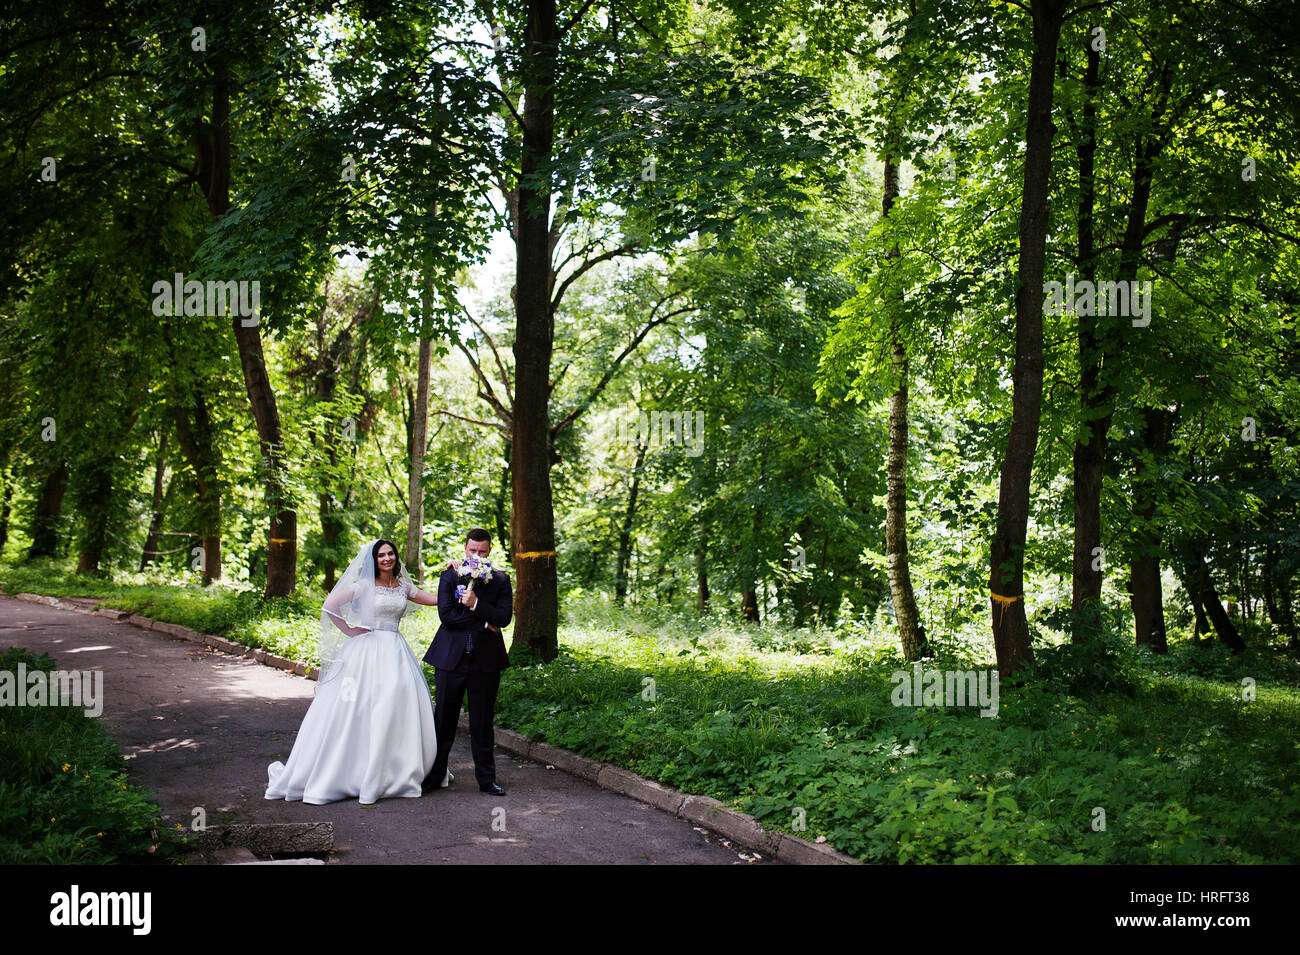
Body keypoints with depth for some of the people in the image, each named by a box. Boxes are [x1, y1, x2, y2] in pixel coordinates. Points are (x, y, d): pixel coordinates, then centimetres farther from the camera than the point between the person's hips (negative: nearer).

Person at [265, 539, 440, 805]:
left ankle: (396, 776, 13)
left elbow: (436, 599, 17)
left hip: (395, 653, 4)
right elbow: (329, 605, -7)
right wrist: (349, 631, -6)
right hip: (366, 651, -4)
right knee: (356, 712, -5)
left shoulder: (403, 587, 11)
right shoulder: (364, 586, -2)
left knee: (395, 713, 2)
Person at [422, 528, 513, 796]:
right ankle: (434, 775, 18)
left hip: (486, 660, 0)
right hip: (451, 658, 0)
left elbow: (504, 617, -6)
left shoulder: (500, 580, 4)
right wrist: (484, 622, -10)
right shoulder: (450, 575, 3)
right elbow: (445, 614, -9)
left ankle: (486, 778, 18)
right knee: (444, 720, 6)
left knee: (482, 723, 8)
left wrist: (476, 604, -19)